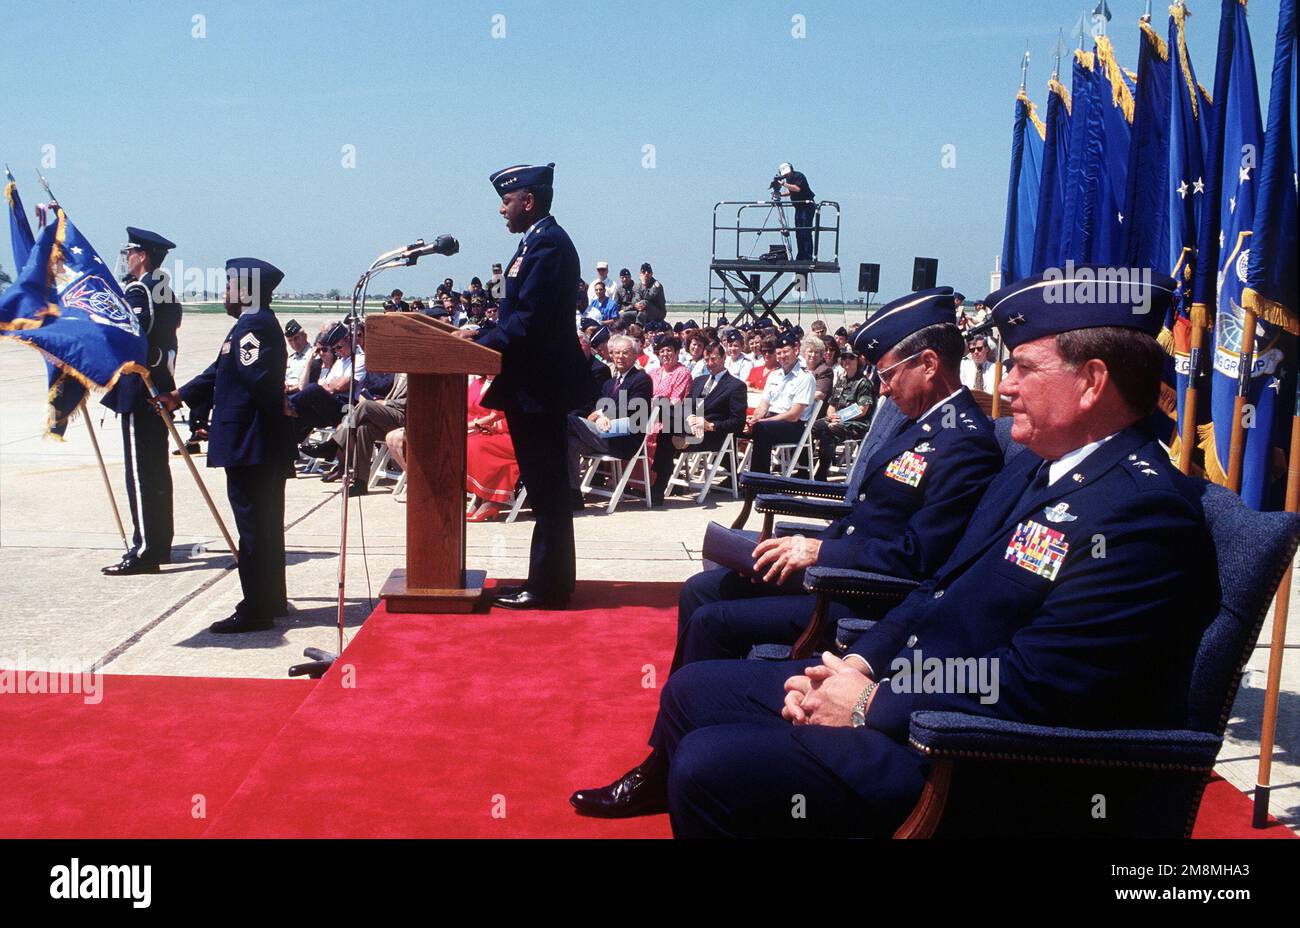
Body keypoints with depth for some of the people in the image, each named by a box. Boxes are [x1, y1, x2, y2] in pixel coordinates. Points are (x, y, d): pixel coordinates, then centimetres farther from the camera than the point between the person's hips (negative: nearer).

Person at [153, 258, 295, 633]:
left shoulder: (254, 325, -16)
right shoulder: (255, 322, 17)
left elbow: (258, 376, -28)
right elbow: (220, 371, 22)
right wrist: (181, 396, 20)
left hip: (249, 445, -11)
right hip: (263, 446, 11)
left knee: (253, 526, -5)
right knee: (265, 525, 17)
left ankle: (256, 610, 0)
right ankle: (271, 601, 27)